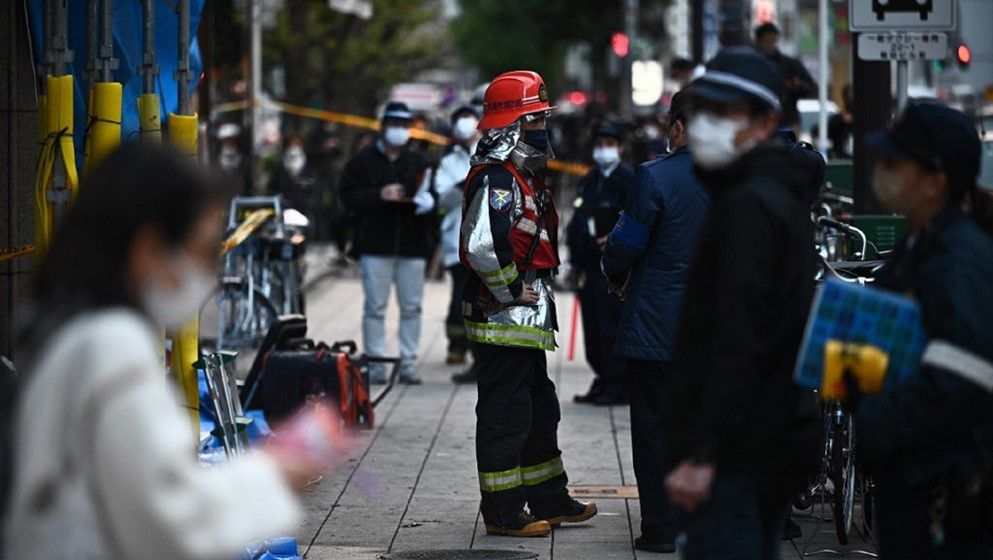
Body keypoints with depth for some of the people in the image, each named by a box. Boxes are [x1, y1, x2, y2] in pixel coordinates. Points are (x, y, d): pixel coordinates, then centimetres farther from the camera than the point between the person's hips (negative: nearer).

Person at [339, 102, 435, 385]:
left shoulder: (418, 162, 14)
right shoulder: (363, 160, 4)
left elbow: (432, 197, 14)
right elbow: (349, 196, -3)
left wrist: (426, 202, -9)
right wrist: (380, 195, -16)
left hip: (412, 246, 3)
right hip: (375, 245, -3)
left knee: (412, 307, 2)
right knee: (375, 307, -2)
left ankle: (408, 363, 7)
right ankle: (375, 364, 2)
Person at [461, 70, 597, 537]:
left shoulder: (524, 176, 17)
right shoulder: (496, 179, -18)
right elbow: (483, 245, -30)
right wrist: (511, 292, -20)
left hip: (526, 320, 11)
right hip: (502, 318, -11)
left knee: (540, 409, 18)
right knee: (505, 413, -5)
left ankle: (548, 500, 28)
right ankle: (502, 512, 1)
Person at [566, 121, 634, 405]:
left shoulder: (629, 179, -5)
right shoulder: (588, 181, 19)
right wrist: (575, 259, 18)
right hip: (590, 265, 8)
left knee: (611, 326, -9)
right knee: (592, 327, 9)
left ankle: (618, 386, -5)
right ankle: (603, 381, 17)